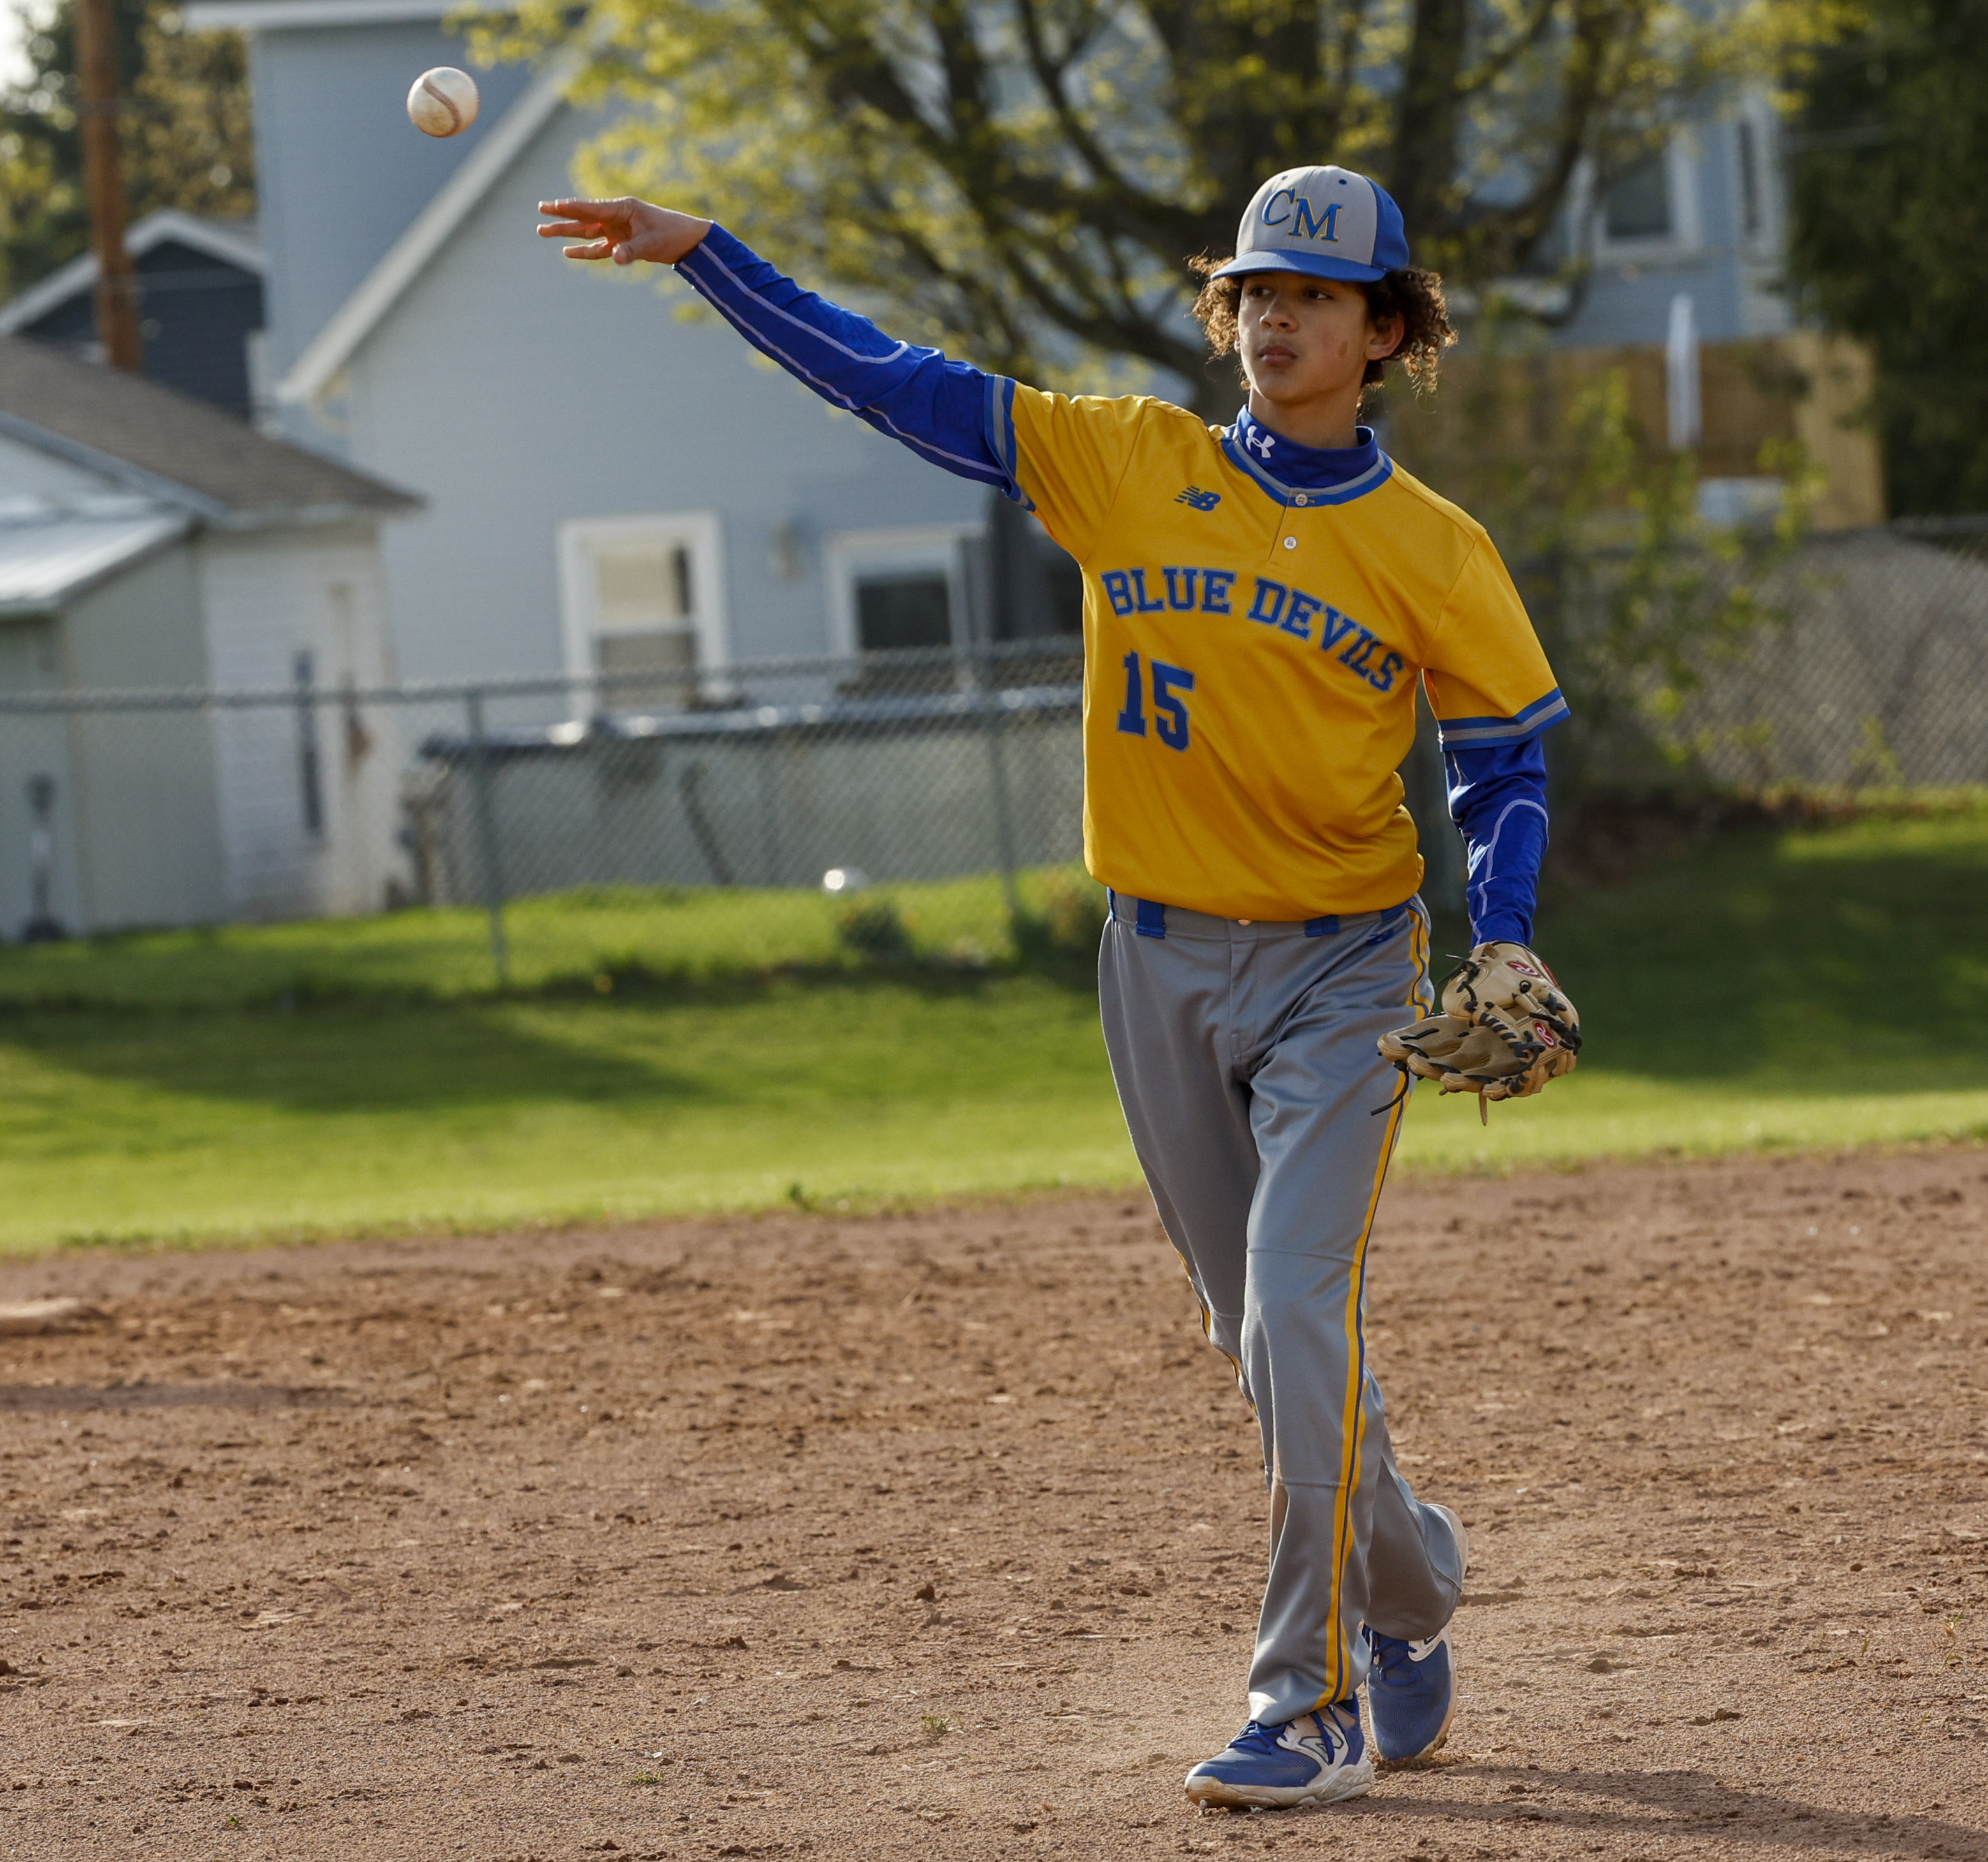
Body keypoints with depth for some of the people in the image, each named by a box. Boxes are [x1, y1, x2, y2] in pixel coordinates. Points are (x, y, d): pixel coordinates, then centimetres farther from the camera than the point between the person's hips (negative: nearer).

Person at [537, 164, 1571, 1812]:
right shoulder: (1127, 464, 2)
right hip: (1165, 965, 3)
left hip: (1340, 967, -3)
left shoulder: (1435, 555, -3)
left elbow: (1507, 760, 6)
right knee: (1264, 1342, 13)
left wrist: (1503, 945, -10)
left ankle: (1313, 1705, -13)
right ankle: (1407, 1585, 36)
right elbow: (891, 379, 0)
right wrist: (701, 252, -7)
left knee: (1298, 1313, -17)